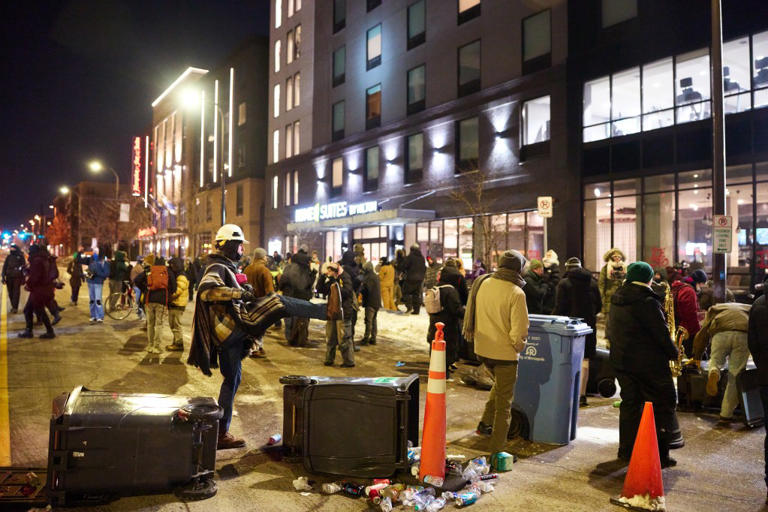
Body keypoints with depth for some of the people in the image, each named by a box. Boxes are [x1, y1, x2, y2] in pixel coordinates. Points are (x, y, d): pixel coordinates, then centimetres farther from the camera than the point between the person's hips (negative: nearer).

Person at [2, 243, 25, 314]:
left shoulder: (20, 257, 1)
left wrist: (23, 278, -3)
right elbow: (5, 267, 11)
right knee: (10, 293, 6)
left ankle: (15, 307, -5)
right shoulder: (9, 257, 9)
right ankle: (13, 306, 18)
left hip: (17, 277, -3)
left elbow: (24, 267, 1)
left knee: (16, 293, -6)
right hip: (9, 277, 4)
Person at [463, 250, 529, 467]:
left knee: (499, 384, 33)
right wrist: (518, 346, -1)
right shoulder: (516, 293, -20)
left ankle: (485, 422, 30)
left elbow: (471, 316, 7)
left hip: (482, 349, 6)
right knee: (504, 403, 8)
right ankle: (496, 452, 13)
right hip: (504, 353, -6)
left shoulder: (482, 284, -2)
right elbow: (519, 332, -21)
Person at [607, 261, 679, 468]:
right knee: (662, 404, 4)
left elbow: (611, 329, 16)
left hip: (620, 360, 7)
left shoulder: (616, 300, 8)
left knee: (630, 402, 14)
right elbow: (661, 333, -14)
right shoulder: (647, 301, -16)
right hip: (648, 363, -7)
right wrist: (673, 353, 0)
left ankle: (626, 450, 18)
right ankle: (659, 454, 3)